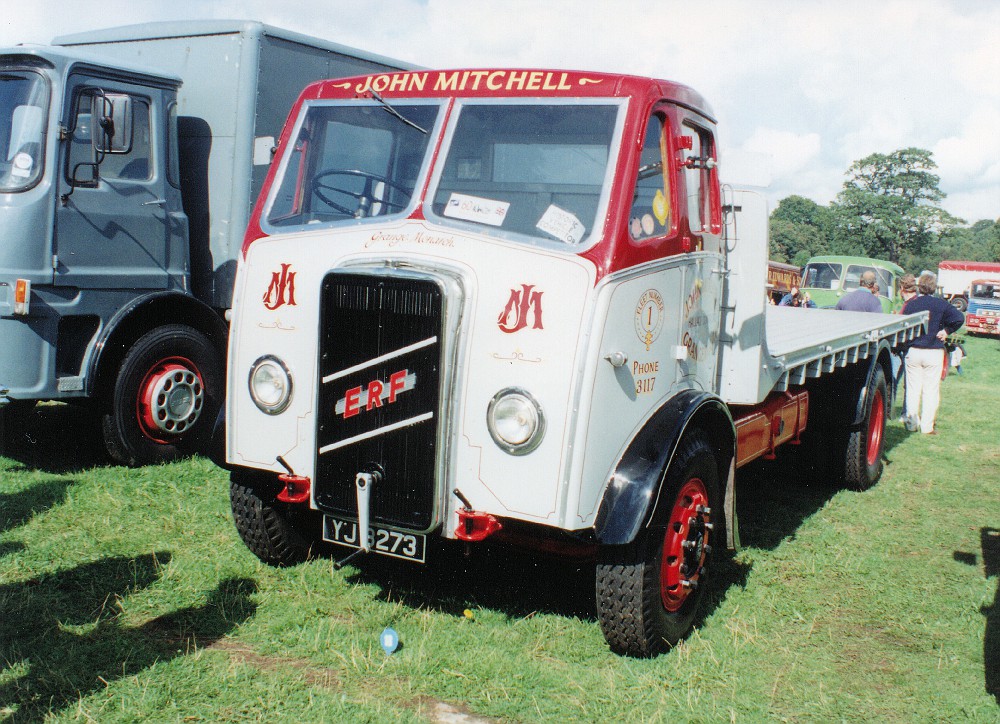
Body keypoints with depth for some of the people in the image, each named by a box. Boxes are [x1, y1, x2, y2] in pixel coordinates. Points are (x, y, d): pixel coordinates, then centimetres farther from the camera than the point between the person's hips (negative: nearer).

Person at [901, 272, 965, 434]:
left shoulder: (910, 304, -1)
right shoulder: (941, 304, -5)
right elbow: (959, 318, -16)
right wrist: (946, 331, -4)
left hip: (913, 351, 2)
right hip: (934, 352, -1)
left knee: (913, 389, 9)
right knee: (931, 390, 4)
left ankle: (911, 424, 14)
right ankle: (927, 426, 5)